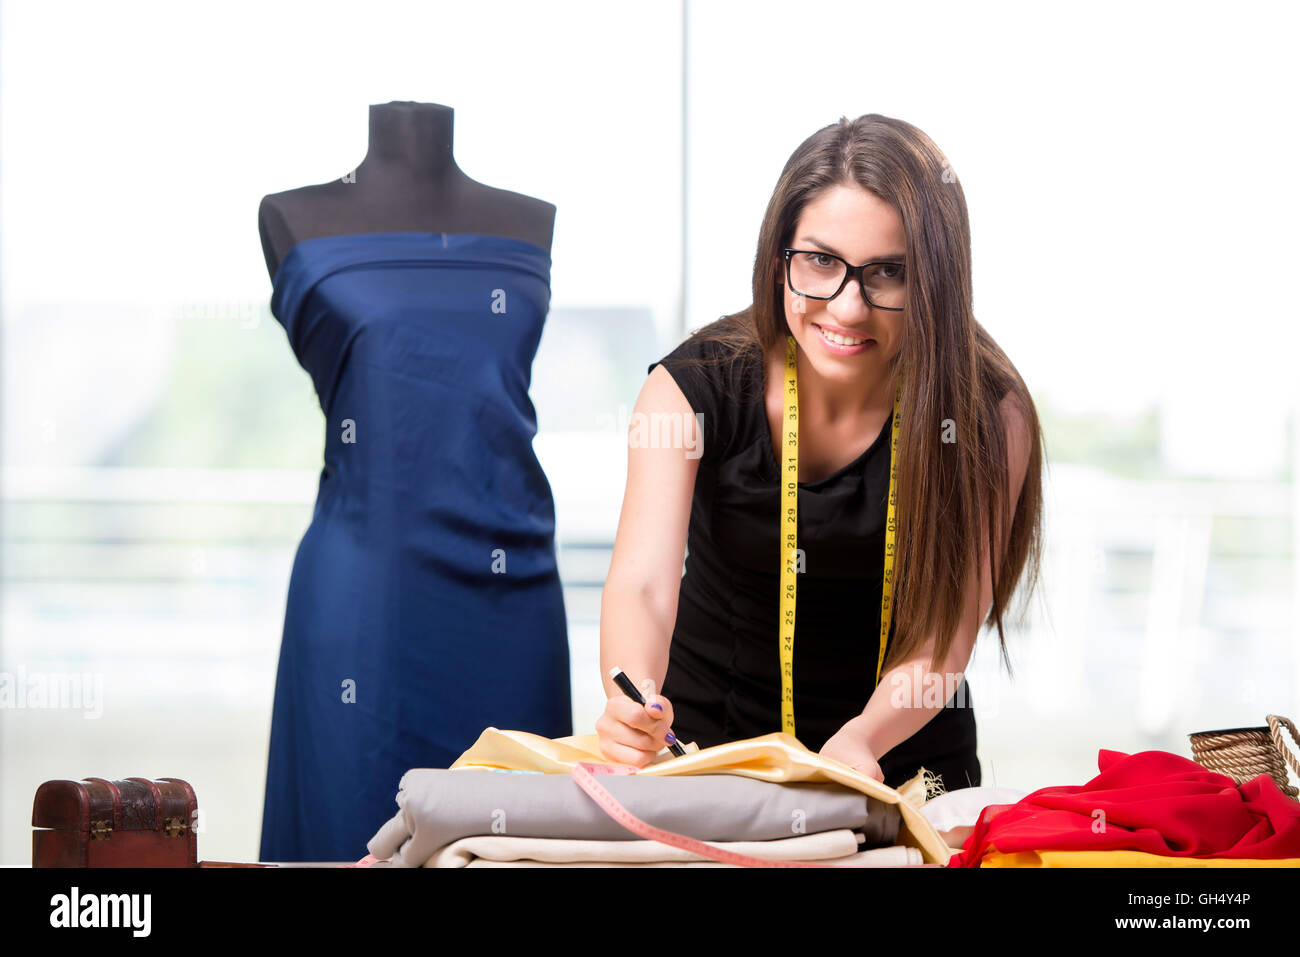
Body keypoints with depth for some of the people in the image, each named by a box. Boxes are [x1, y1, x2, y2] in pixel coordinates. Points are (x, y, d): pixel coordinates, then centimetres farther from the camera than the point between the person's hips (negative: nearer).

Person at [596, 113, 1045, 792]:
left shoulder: (988, 413, -13)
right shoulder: (694, 387, -13)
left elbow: (943, 632, -15)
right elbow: (642, 581, -24)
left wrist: (863, 738, -36)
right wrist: (633, 702, -46)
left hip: (902, 757, -1)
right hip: (706, 741, 1)